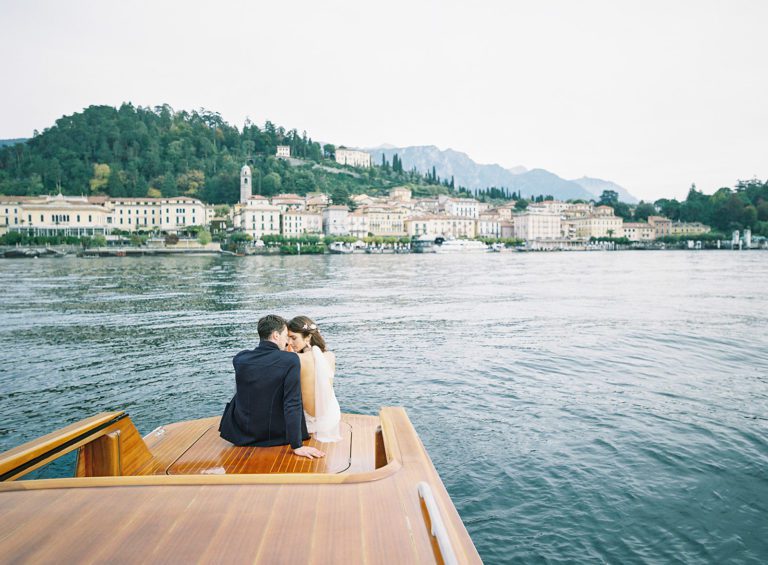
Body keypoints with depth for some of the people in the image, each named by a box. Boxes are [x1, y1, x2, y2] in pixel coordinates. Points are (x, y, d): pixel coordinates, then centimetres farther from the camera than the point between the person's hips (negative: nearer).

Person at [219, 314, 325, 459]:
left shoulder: (239, 359, -9)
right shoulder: (291, 360, -21)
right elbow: (292, 405, -26)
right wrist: (297, 446, -23)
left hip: (242, 436, 2)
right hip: (276, 437, -2)